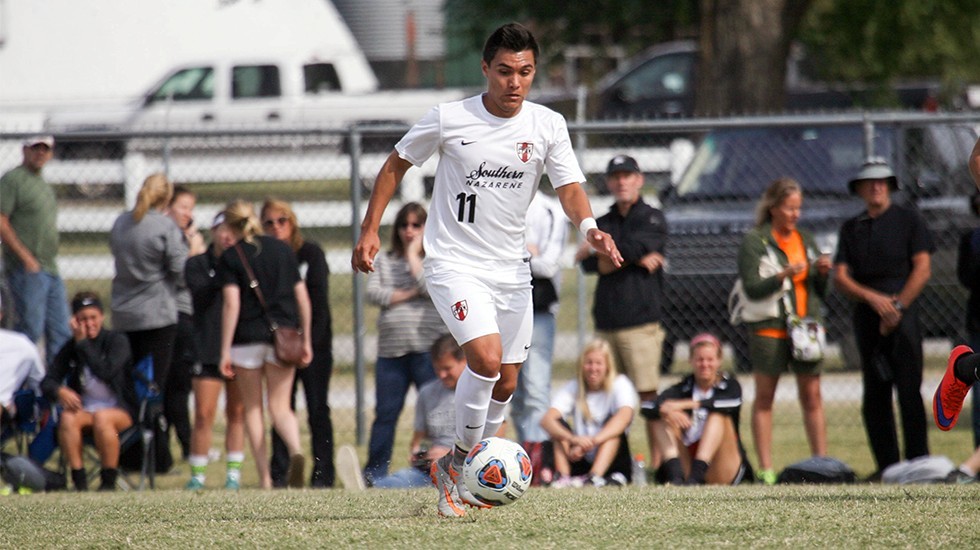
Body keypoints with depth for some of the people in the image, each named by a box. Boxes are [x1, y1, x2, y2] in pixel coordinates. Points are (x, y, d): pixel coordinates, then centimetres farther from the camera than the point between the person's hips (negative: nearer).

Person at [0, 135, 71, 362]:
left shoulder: (44, 185, 20)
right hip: (27, 269, -9)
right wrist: (26, 258, -17)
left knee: (61, 333, 6)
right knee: (31, 330, -11)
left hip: (50, 270, 9)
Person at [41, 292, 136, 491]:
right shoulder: (71, 347, 7)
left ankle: (109, 482, -27)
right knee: (68, 418, -30)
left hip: (120, 409, -3)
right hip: (84, 409, 3)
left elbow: (106, 372, -22)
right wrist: (60, 392, -23)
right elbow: (47, 381, 1)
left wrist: (82, 342, -19)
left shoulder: (117, 340, -4)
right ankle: (79, 483, -30)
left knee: (101, 417, -37)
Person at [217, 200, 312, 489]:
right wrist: (305, 338, 15)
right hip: (282, 336, 3)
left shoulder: (230, 257, -3)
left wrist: (225, 350, -10)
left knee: (252, 408, 10)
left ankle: (264, 476, 6)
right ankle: (296, 451, -25)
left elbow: (232, 304, -11)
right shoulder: (282, 249, 9)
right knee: (280, 407, 6)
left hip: (247, 339, -3)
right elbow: (302, 296, 8)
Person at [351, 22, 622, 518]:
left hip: (511, 268, 4)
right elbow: (395, 165, 3)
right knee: (486, 357, -24)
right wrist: (370, 230, -2)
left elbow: (569, 188, -8)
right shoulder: (449, 119, -10)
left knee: (505, 384, 8)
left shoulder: (548, 125, -3)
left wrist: (589, 227, -29)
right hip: (454, 264, -4)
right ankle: (456, 463, -6)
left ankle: (465, 475, 29)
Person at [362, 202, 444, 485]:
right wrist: (409, 294, -7)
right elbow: (373, 293, 2)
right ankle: (374, 472, 10)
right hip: (391, 349, 3)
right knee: (386, 413, 5)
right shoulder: (384, 261, 15)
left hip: (428, 347, -3)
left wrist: (413, 254, -4)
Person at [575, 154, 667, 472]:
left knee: (648, 395, -10)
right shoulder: (604, 223, 19)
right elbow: (590, 265, 4)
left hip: (640, 322, -5)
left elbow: (632, 247, -14)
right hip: (606, 323, 5)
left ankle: (658, 461, -11)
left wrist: (594, 252, 2)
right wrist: (633, 260, -9)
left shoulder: (652, 220, 4)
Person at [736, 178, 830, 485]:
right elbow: (752, 288, -10)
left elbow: (822, 291, 17)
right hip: (769, 329, -4)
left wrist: (823, 273, -4)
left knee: (812, 396, 1)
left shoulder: (805, 239, 14)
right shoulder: (754, 241, -1)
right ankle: (766, 469, 2)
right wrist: (783, 276, -24)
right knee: (764, 399, 1)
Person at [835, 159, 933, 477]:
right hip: (866, 316, 4)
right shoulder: (851, 228, 14)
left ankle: (918, 461, -11)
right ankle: (886, 466, 5)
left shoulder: (908, 221, 6)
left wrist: (897, 306, -9)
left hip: (903, 311, -4)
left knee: (908, 390, -11)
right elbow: (840, 278, 7)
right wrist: (874, 298, -9)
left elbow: (922, 270, -1)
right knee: (875, 395, 2)